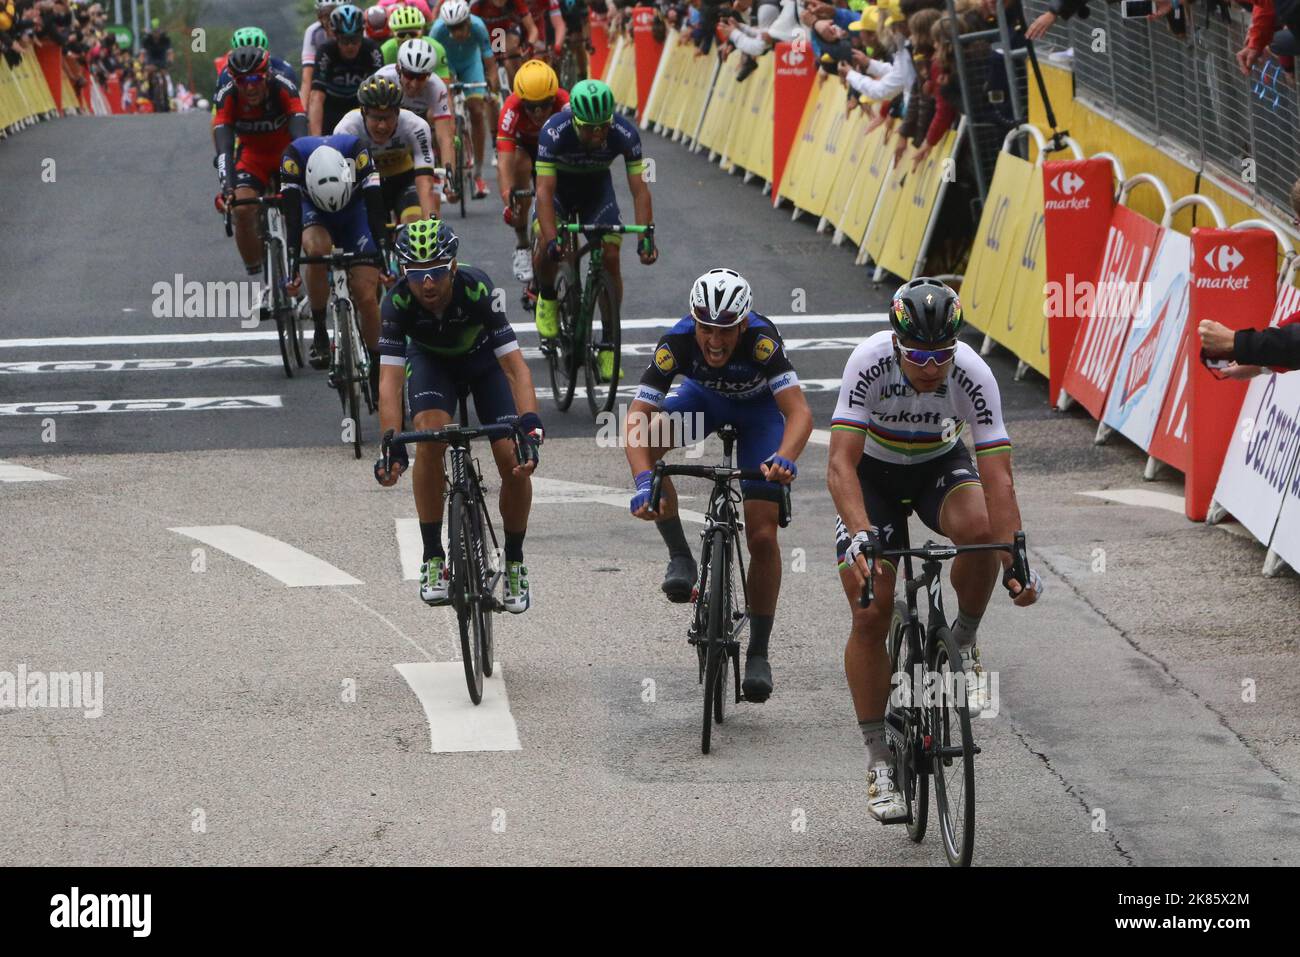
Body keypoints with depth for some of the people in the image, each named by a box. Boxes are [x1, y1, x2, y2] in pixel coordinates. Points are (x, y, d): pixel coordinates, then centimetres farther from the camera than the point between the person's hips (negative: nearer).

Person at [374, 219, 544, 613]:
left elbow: (515, 366, -39)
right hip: (431, 362, 1)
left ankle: (514, 562, 9)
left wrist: (531, 428, -52)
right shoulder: (398, 300, -33)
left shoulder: (476, 289, -37)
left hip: (484, 361, 0)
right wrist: (393, 448, -49)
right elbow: (390, 379, -37)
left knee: (514, 461, -15)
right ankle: (434, 559, -15)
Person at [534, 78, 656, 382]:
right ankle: (547, 298, 9)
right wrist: (552, 240, -51)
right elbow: (545, 191, -39)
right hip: (559, 185, -2)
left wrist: (646, 238, -40)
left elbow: (640, 189, -28)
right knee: (546, 249, -26)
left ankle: (608, 345, -1)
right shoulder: (554, 131, -37)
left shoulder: (625, 133, -31)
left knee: (610, 257, -13)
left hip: (597, 187, 2)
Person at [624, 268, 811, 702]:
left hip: (759, 407, -2)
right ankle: (680, 558, -15)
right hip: (704, 396, 2)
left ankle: (758, 653, 6)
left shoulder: (761, 339, -39)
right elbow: (636, 418, -38)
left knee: (762, 537, -10)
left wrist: (784, 458, -67)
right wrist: (643, 480, -55)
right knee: (647, 438, -30)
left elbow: (800, 412, -47)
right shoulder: (678, 341, -35)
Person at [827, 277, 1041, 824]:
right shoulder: (870, 363, -32)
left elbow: (998, 480, -32)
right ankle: (878, 761, 2)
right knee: (870, 615, -11)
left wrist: (1017, 562, -44)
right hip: (874, 470, 0)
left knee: (979, 527, -35)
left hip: (940, 464, 0)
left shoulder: (973, 376, -30)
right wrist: (862, 537, -53)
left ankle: (963, 642, -7)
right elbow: (841, 466, -38)